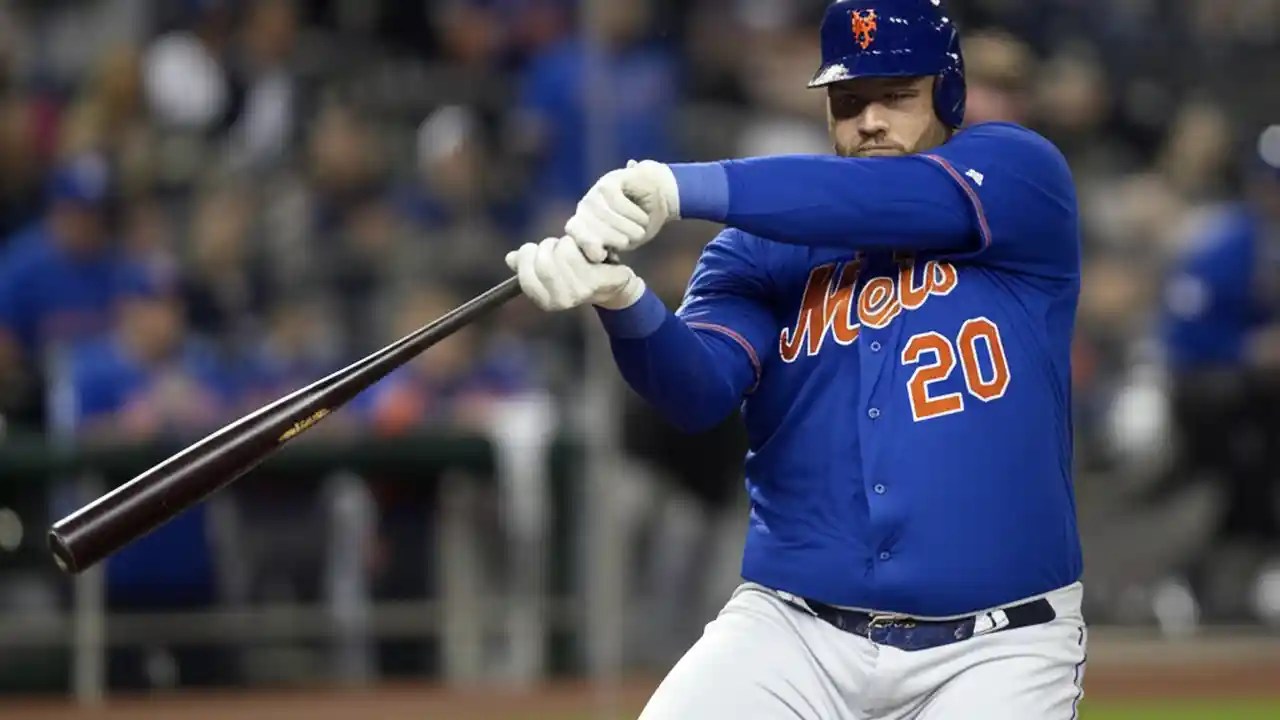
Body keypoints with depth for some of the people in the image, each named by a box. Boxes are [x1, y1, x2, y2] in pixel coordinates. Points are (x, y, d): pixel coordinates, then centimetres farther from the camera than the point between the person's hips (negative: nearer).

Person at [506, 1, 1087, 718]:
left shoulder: (1022, 174, 3)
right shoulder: (764, 244, 9)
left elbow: (907, 199, -18)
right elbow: (700, 389, -9)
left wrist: (680, 188, -29)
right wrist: (621, 300, -32)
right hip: (792, 634, 2)